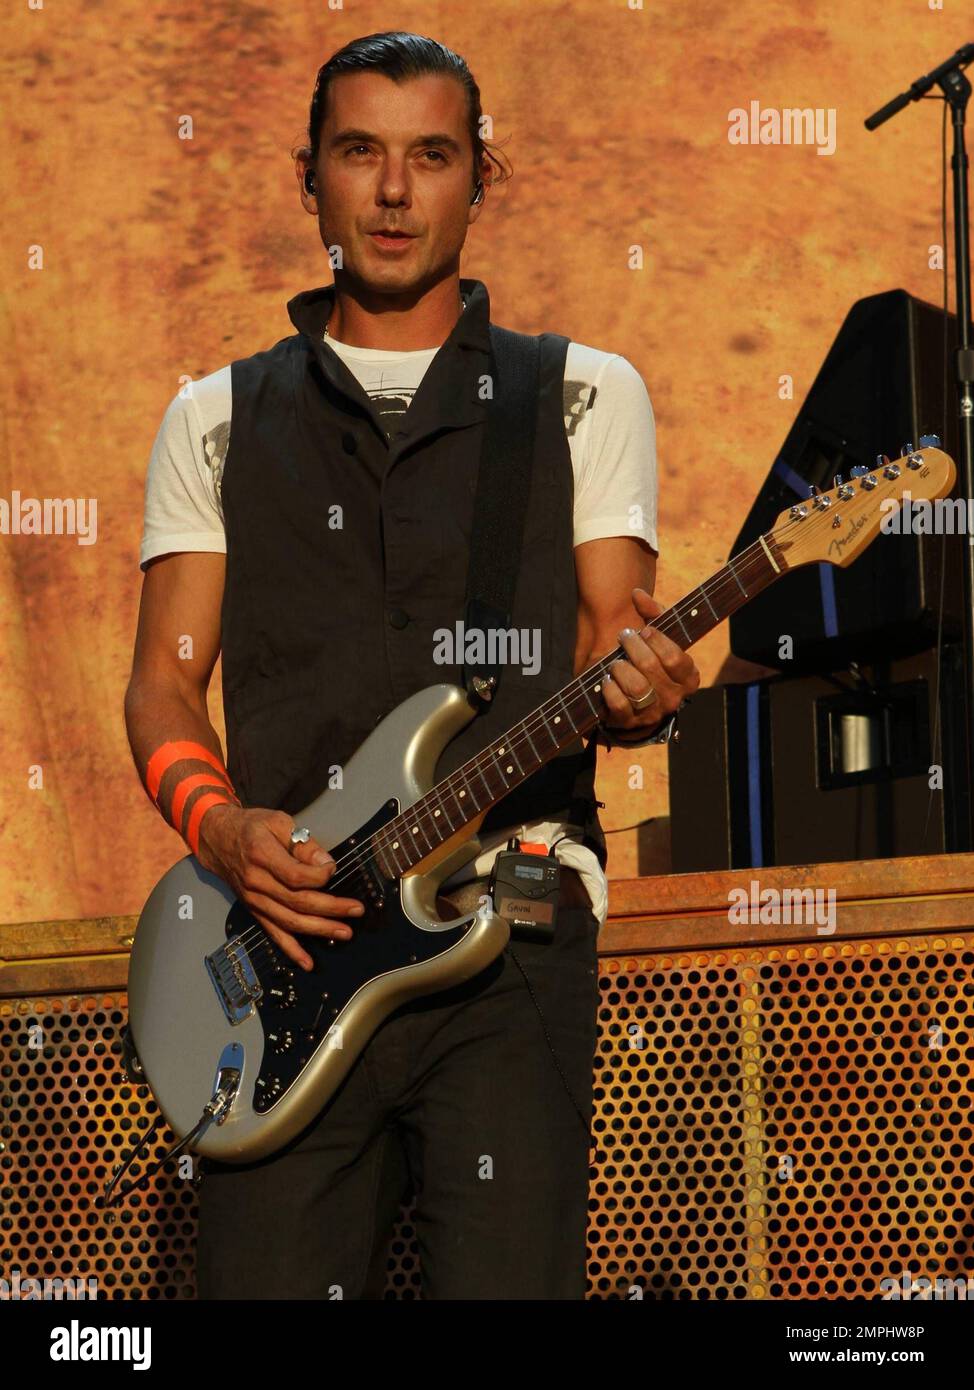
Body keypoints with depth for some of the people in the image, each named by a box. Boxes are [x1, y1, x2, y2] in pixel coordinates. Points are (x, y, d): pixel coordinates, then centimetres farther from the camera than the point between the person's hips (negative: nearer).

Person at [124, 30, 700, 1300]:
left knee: (508, 1280, -12)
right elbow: (162, 686, 13)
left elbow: (608, 650, 7)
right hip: (288, 933, 2)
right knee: (264, 1282, -5)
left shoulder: (583, 397, 13)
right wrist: (226, 831, -7)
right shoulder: (219, 421, 17)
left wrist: (635, 692, -17)